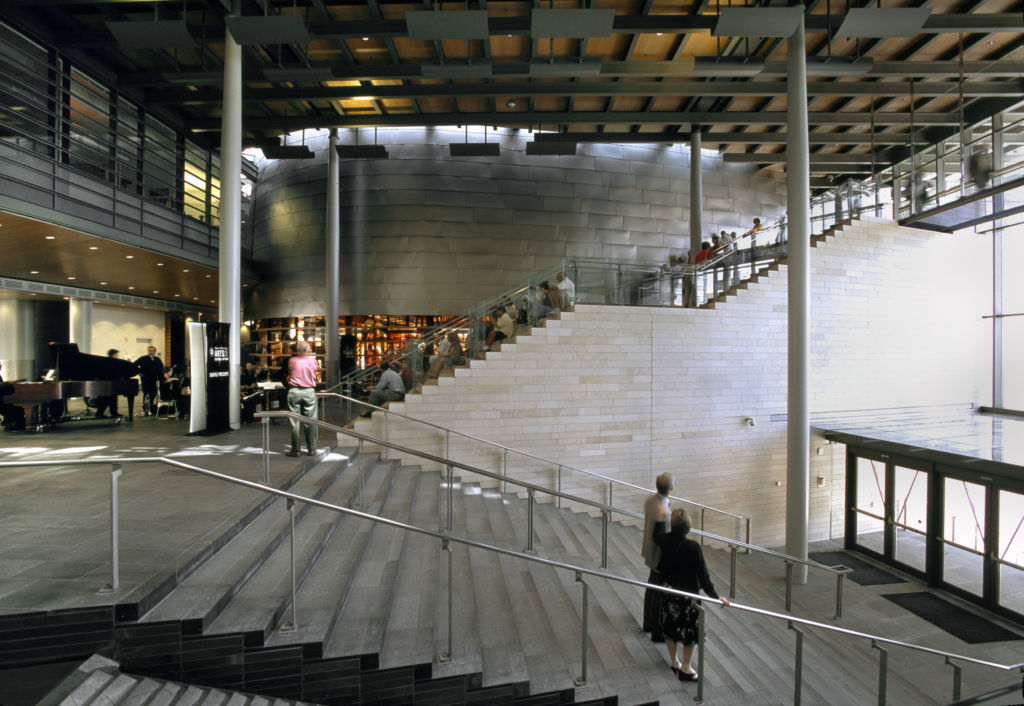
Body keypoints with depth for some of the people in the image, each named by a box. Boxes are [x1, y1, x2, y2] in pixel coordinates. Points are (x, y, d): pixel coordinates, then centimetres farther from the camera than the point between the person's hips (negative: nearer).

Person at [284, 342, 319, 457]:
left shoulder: (292, 360, -2)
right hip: (309, 391, 1)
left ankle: (295, 449, 6)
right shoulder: (313, 361, 1)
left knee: (294, 421, 4)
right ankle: (312, 449, 9)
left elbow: (289, 374, 10)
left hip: (294, 391, -1)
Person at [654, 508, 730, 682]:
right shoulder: (693, 547, -26)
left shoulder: (665, 541, -13)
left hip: (668, 591, 5)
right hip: (687, 594, -5)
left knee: (669, 626, 20)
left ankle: (674, 663, 38)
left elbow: (657, 534, 13)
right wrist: (715, 596, -9)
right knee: (690, 629, 14)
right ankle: (685, 669, 27)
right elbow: (702, 574, -20)